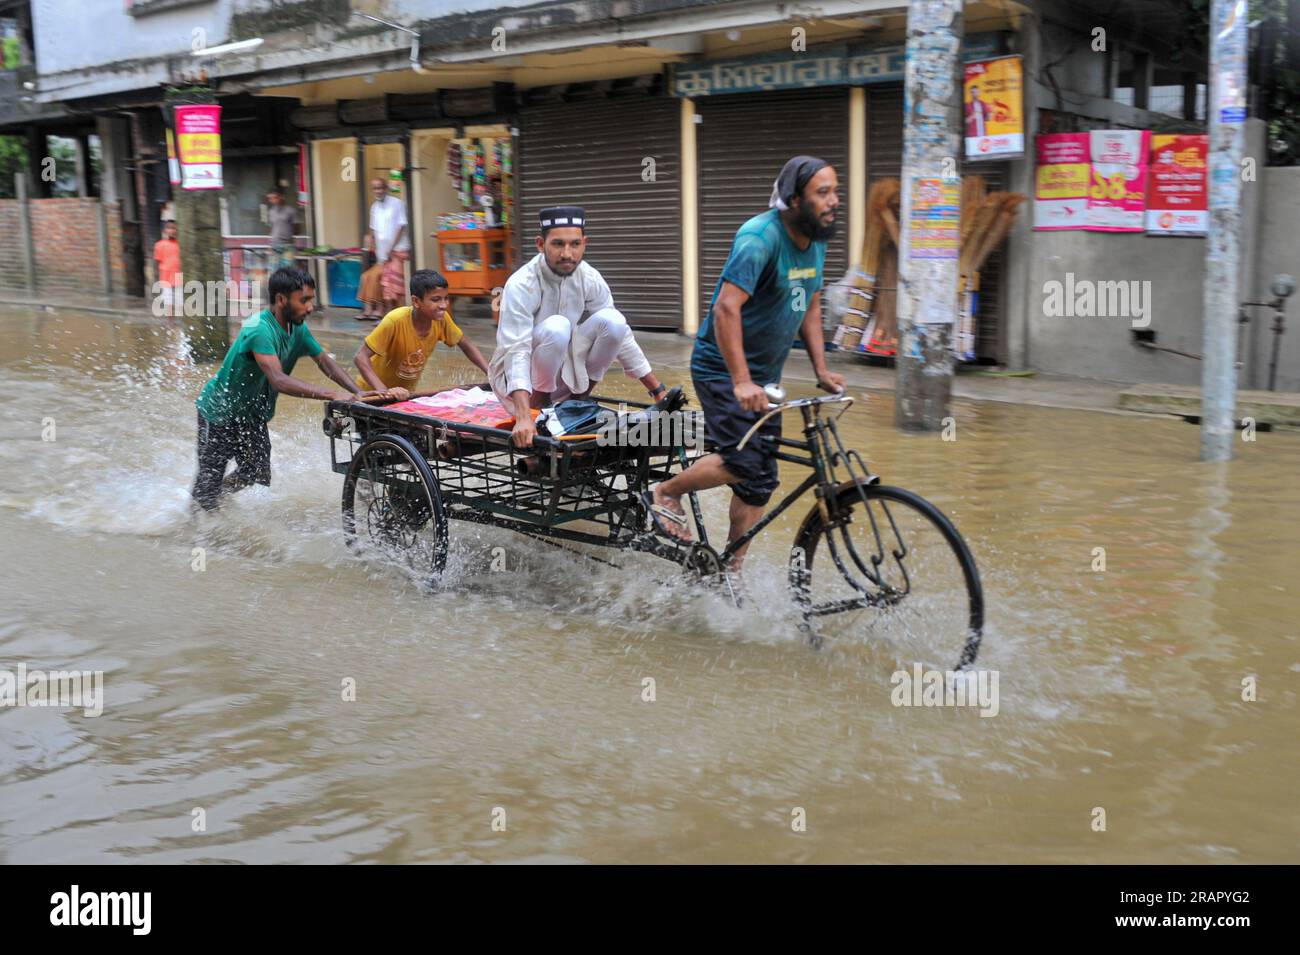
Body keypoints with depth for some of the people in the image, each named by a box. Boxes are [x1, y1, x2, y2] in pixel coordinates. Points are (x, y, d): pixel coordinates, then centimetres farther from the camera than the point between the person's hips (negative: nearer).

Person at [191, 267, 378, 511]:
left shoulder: (298, 328, -7)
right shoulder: (260, 330, -33)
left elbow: (324, 360, -1)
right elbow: (279, 380, -44)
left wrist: (357, 393, -17)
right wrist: (330, 394, -50)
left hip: (253, 415, 8)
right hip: (220, 412, -7)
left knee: (258, 477, 11)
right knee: (209, 481, 1)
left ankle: (215, 494, 36)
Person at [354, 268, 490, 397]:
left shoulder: (441, 318, -14)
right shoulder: (395, 321, -28)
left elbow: (465, 345, 2)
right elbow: (361, 357, -28)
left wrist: (491, 373, -10)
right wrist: (385, 391, -40)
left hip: (406, 394, 4)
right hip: (375, 392, -4)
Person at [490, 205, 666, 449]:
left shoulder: (588, 278, -9)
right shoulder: (522, 284, -25)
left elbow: (621, 336, -2)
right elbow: (516, 352, -34)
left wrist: (659, 391, -6)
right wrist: (524, 417, -49)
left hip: (562, 374, 5)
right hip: (519, 378, -5)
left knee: (612, 320, -18)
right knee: (557, 327, -34)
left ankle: (579, 398, 0)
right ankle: (537, 404, -12)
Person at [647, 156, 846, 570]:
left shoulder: (816, 241, 4)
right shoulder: (760, 237, -22)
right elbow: (726, 307, -30)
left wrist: (821, 370, 4)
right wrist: (741, 382, -37)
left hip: (765, 375, 8)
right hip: (723, 368, -8)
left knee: (761, 482, 5)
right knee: (743, 461, -21)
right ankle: (665, 493, 5)